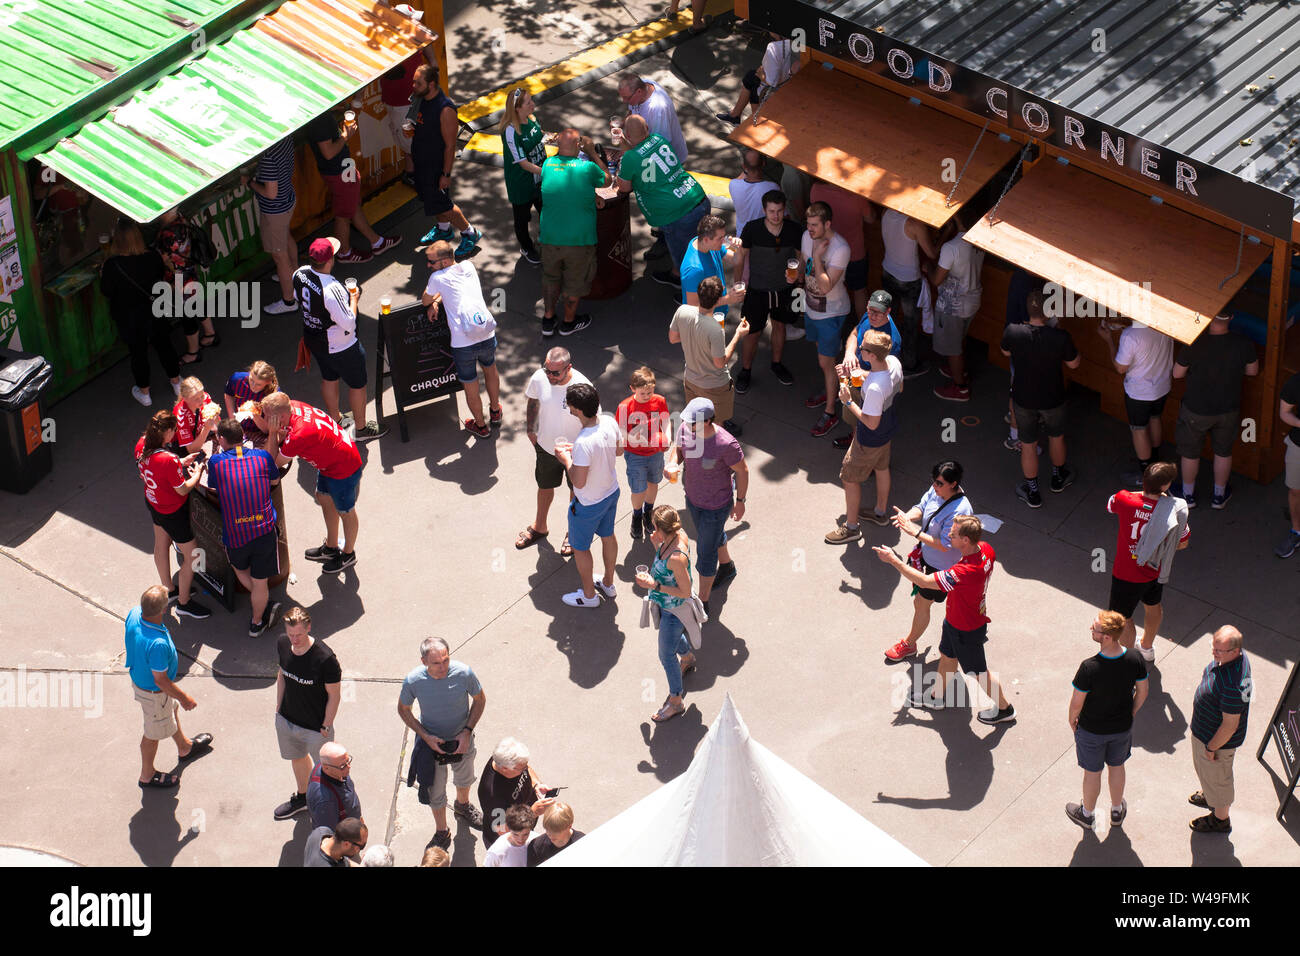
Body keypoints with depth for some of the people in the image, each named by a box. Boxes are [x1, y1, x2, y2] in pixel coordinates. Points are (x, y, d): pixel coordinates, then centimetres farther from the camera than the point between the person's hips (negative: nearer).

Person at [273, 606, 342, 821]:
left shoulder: (324, 658, -33)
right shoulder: (282, 644, -14)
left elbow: (334, 695, -20)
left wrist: (326, 727, -13)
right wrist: (278, 709, 10)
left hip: (315, 728, -7)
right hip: (287, 720, 7)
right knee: (297, 757, 31)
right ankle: (302, 797, 57)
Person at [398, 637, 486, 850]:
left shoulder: (463, 673, -29)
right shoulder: (413, 681, -30)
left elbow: (479, 700, -9)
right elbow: (403, 709, -10)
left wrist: (468, 731, -17)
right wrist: (425, 736, -19)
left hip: (461, 738, 2)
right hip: (432, 741, -2)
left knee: (464, 778, 30)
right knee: (435, 791, 17)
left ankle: (463, 805, 64)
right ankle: (441, 832, 43)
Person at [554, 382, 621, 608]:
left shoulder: (583, 443, -39)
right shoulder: (610, 422, -17)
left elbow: (578, 482, -31)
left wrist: (566, 458, -15)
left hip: (588, 504, -7)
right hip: (611, 492, 7)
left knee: (580, 547, 18)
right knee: (607, 536, 29)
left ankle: (589, 595, 38)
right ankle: (608, 584, 50)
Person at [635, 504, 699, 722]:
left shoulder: (677, 557, -41)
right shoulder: (678, 535, -16)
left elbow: (685, 592, -31)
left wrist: (655, 585, -31)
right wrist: (657, 545, -14)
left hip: (674, 610, -9)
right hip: (666, 604, 9)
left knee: (666, 656, 10)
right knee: (672, 635, 36)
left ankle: (676, 701, 30)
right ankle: (688, 658, 68)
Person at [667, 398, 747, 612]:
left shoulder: (726, 443, -35)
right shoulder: (685, 429, -18)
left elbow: (742, 470, -19)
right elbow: (677, 448, 3)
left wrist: (740, 501, -8)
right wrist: (672, 464, -20)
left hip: (716, 506, -7)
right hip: (692, 498, 7)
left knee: (706, 554, 7)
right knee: (711, 536, 32)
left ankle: (702, 604, 25)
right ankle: (727, 566, 63)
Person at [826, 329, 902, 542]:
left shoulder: (874, 388, -43)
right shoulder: (894, 362, -18)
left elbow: (871, 423, -32)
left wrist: (848, 402, -26)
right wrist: (865, 376, -1)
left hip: (871, 440, -8)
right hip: (889, 428, 8)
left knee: (849, 478, 14)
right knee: (881, 468, 31)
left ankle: (851, 527, 32)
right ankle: (881, 512, 54)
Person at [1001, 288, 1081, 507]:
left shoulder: (1012, 333, -25)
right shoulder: (1061, 338, -29)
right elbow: (1073, 363, -9)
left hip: (1023, 399, 0)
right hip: (1052, 399, 0)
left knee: (1028, 444, 20)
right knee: (1056, 436, 29)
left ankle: (1032, 493, 35)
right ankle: (1058, 477, 52)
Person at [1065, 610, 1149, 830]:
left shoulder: (1089, 668, -35)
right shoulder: (1134, 659, -22)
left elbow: (1077, 702, -23)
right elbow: (1143, 690, -6)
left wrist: (1072, 720, -1)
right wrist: (1132, 713, 12)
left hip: (1092, 730, -4)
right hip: (1122, 727, 4)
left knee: (1092, 772, 20)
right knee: (1116, 766, 28)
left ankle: (1087, 814, 44)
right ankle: (1117, 811, 49)